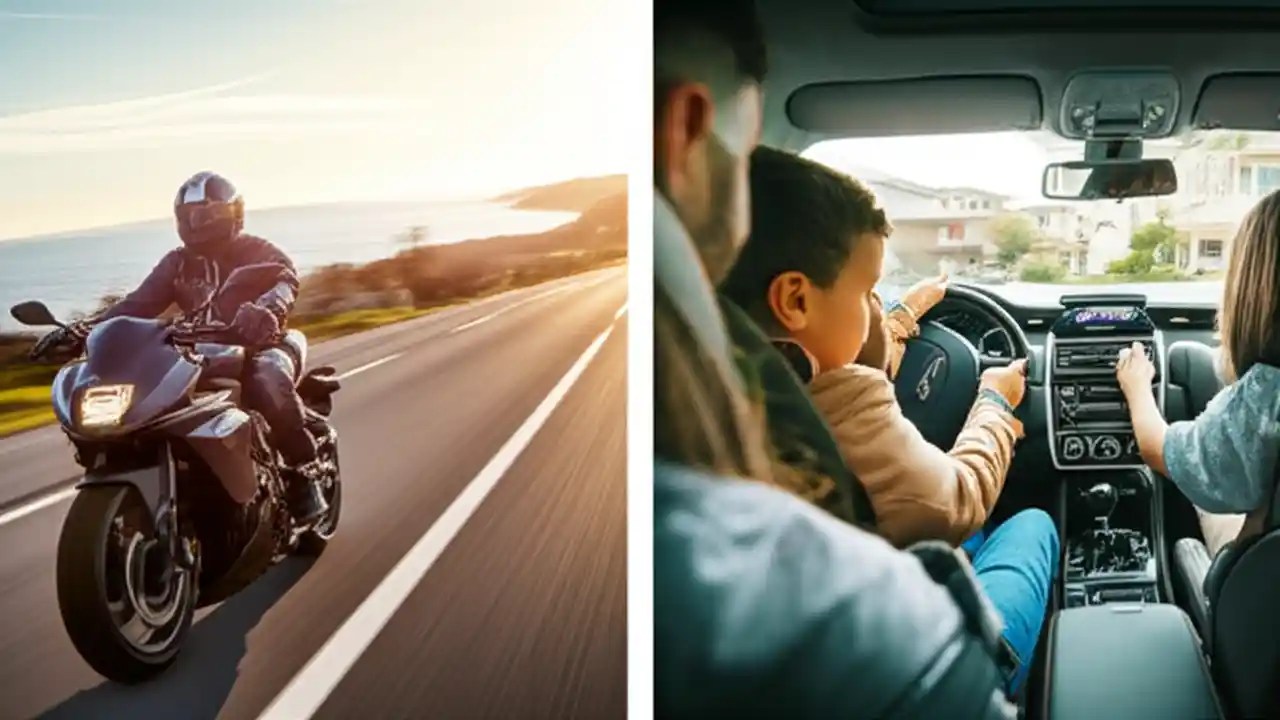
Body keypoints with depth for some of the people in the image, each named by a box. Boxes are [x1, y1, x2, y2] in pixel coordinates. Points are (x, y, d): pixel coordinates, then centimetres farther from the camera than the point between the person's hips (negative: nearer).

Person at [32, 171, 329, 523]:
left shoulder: (260, 253, 2)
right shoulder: (178, 262, 17)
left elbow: (284, 282, -21)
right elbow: (140, 302, 5)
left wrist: (264, 310, -47)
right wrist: (84, 327, -13)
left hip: (258, 346, -5)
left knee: (269, 376, -40)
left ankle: (304, 470, -28)